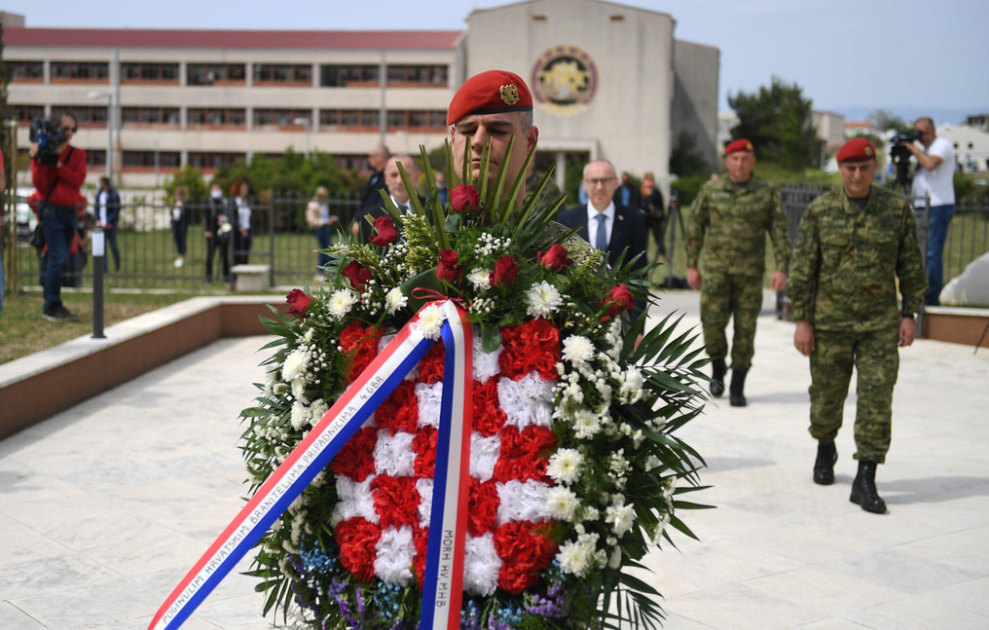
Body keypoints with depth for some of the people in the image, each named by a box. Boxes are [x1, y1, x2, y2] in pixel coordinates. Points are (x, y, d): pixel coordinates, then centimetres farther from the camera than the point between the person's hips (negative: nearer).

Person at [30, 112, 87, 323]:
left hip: (70, 211, 5)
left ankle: (52, 306, 14)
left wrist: (57, 164, -16)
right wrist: (38, 162, -21)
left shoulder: (78, 154, 9)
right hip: (51, 211, -5)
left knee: (60, 260, 8)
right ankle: (52, 307, -9)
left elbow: (78, 181, -6)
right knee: (58, 258, -14)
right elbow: (41, 187, -8)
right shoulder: (43, 152, -2)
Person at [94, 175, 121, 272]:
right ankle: (104, 267, -1)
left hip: (110, 224, -5)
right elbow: (96, 207, 15)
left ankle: (117, 264, 20)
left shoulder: (114, 194, -6)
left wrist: (108, 222, -13)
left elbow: (116, 210, -8)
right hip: (101, 224, 5)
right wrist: (97, 220, 1)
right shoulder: (99, 194, 11)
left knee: (112, 245, -1)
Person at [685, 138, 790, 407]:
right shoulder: (711, 190, 6)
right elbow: (695, 226, 11)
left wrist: (781, 268, -6)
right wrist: (692, 265, 7)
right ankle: (717, 368, 18)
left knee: (745, 329, 0)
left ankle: (737, 387, 12)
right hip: (716, 269, 0)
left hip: (750, 273, 0)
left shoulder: (766, 193, 5)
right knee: (712, 322, -10)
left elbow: (780, 231, 4)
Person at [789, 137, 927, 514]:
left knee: (877, 400, -6)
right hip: (829, 324, 0)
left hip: (880, 325, 0)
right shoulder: (820, 211, -1)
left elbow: (911, 267, 8)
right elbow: (802, 268, 0)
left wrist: (909, 314, 3)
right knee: (826, 395, 11)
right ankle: (825, 448, 40)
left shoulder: (897, 210, 2)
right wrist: (801, 320, -3)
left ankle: (865, 479, -1)